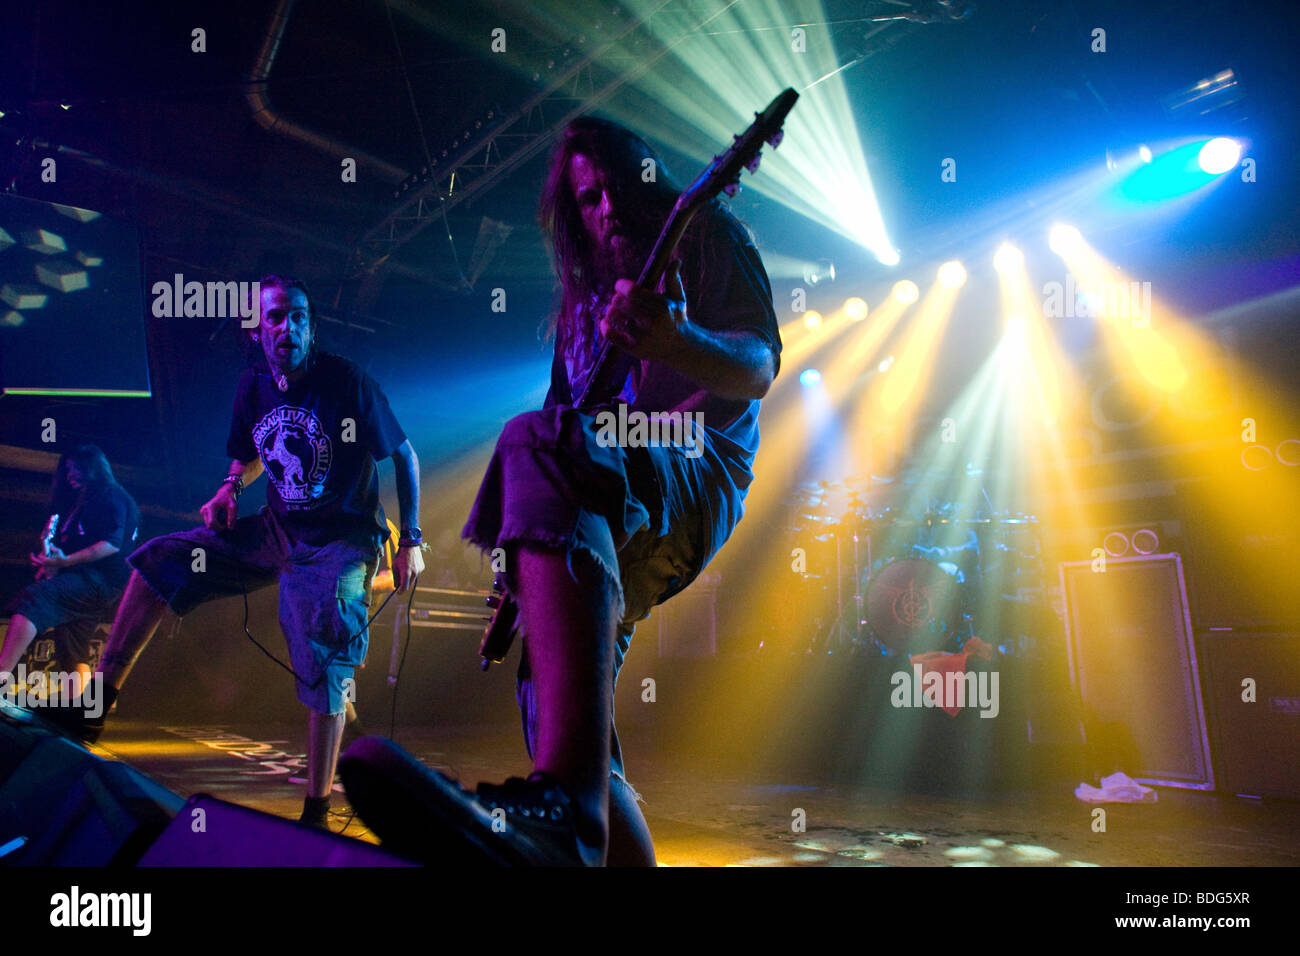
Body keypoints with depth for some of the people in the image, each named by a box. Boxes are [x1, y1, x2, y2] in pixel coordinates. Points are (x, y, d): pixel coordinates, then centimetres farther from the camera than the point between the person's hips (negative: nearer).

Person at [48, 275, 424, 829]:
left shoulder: (346, 382, -14)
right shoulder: (254, 386, 1)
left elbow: (404, 455, -7)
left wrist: (410, 541, -9)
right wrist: (230, 488, -2)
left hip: (339, 543, -6)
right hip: (276, 532, 6)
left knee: (322, 675, -15)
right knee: (161, 558, -4)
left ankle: (316, 814, -5)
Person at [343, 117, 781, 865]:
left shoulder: (704, 236, 9)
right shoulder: (585, 297, 27)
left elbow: (760, 367, -7)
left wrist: (677, 340, -30)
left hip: (699, 468, -8)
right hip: (616, 524, 8)